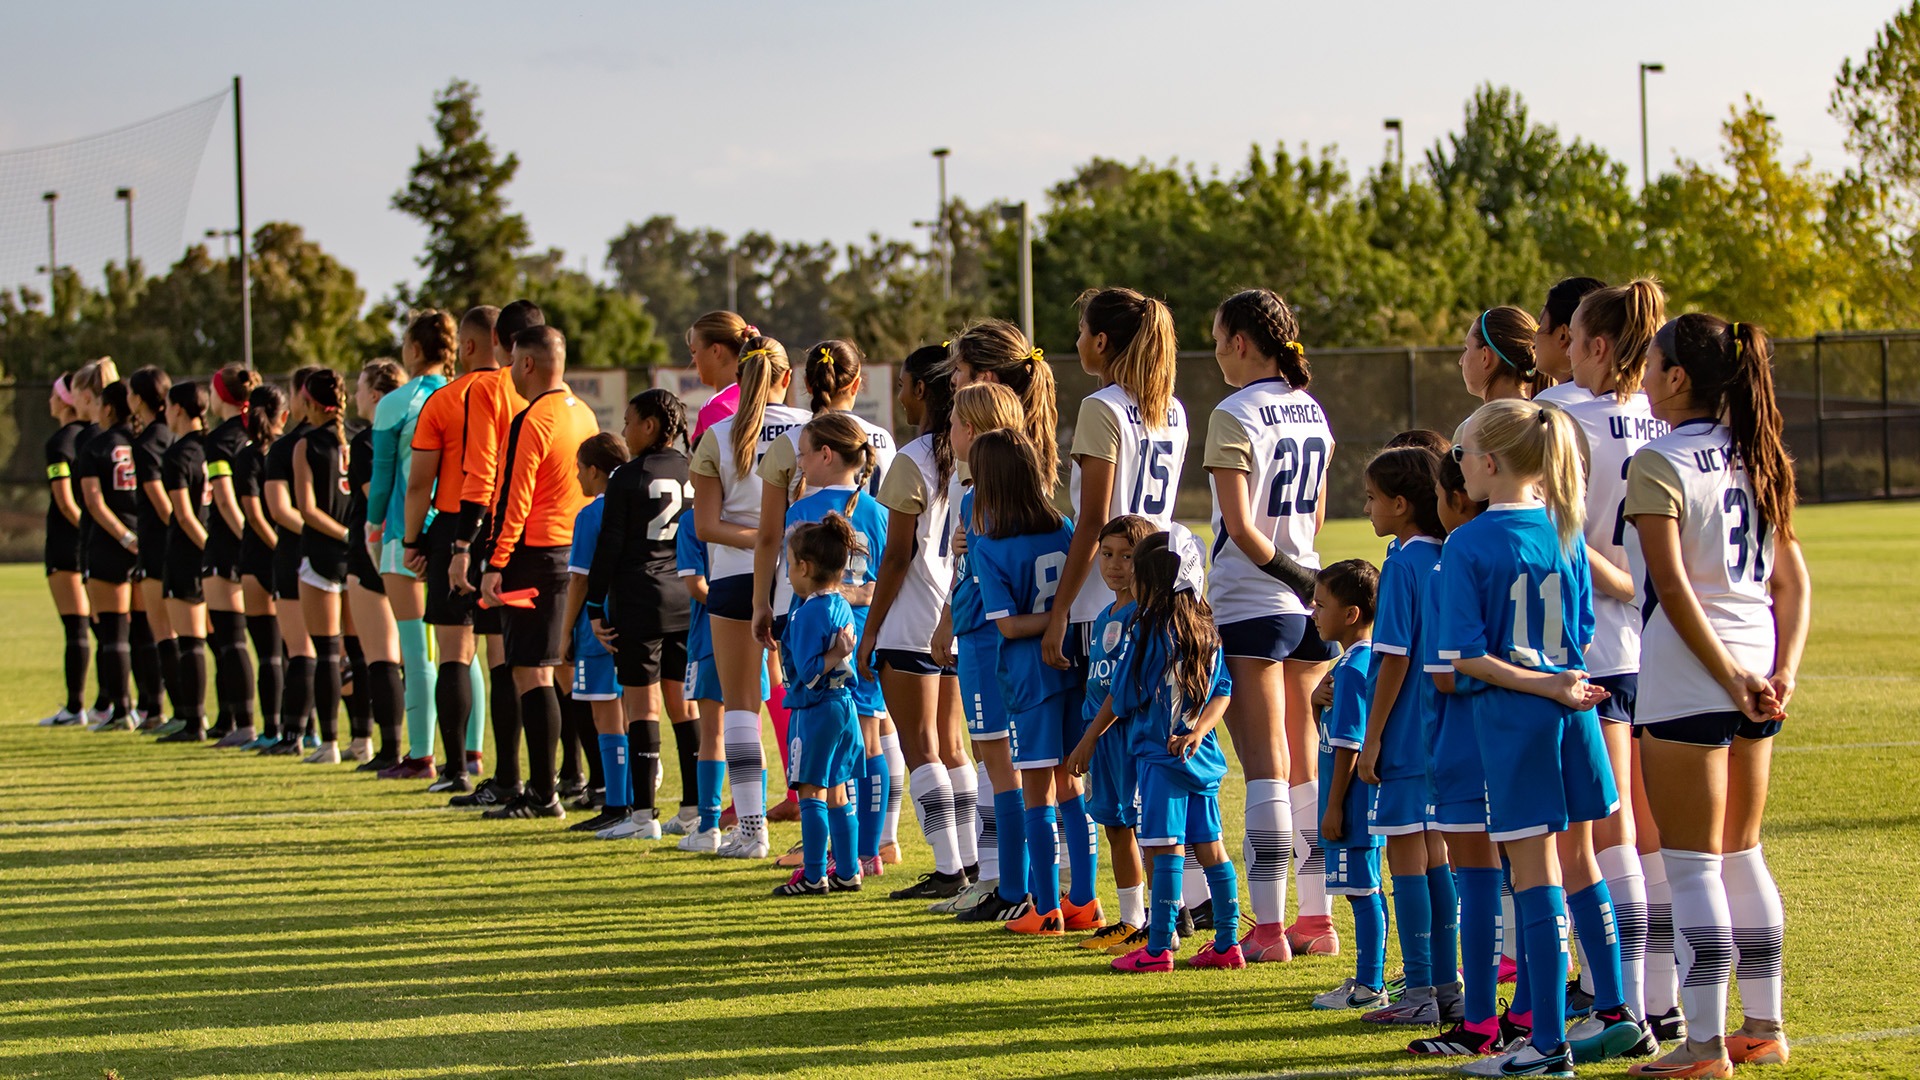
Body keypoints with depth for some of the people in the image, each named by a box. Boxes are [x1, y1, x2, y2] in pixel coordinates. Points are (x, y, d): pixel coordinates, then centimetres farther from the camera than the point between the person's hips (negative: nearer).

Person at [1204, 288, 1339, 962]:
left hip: (1250, 606, -7)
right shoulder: (1312, 412, 10)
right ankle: (1318, 919, 12)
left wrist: (1291, 573, -8)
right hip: (1308, 606, 7)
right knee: (1305, 766, 10)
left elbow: (1240, 526, -17)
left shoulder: (1235, 417, -12)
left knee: (1265, 767, -5)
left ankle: (1268, 928, -5)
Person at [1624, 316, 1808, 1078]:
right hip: (1754, 662, 7)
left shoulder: (1658, 465, -12)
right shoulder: (1756, 460, 10)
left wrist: (1729, 674, -15)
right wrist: (1782, 671, 0)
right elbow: (1792, 579, 7)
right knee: (1742, 855, 17)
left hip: (1687, 674, -7)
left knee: (1691, 865, -2)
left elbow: (1672, 586, -19)